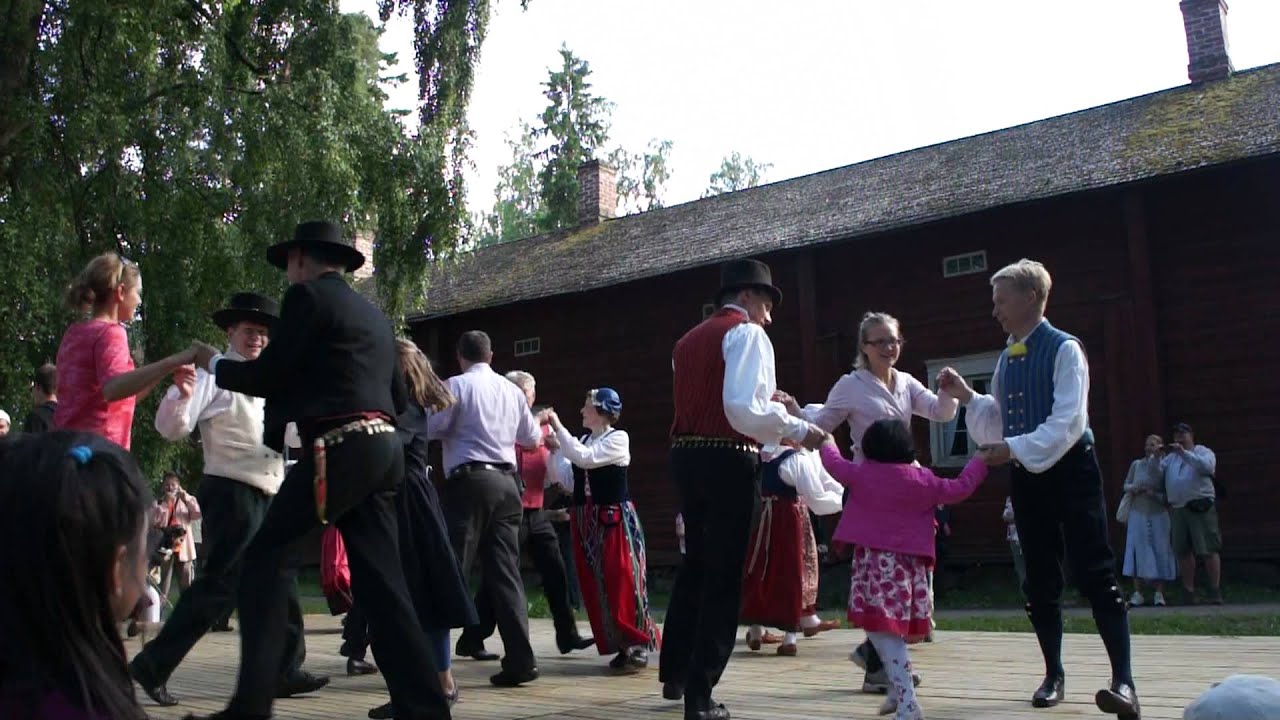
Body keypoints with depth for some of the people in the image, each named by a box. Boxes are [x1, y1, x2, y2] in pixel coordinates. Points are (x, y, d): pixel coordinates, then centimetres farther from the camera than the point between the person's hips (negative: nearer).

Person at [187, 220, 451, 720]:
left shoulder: (308, 295, 0)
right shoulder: (373, 314, 24)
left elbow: (267, 376, -3)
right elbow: (398, 399, 23)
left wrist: (215, 363, 14)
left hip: (340, 450, -8)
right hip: (382, 449, 8)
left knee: (265, 555, -1)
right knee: (380, 579, 6)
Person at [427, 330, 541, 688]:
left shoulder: (456, 385, -1)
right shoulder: (512, 390, 14)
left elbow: (432, 429, -6)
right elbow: (532, 438, 22)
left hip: (469, 481, -5)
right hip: (506, 483, 5)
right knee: (505, 571, 5)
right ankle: (520, 659, 2)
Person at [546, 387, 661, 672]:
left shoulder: (618, 438, -8)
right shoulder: (583, 440, 10)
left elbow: (585, 458, -21)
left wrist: (558, 428, -15)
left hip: (614, 519, -7)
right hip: (585, 520, 7)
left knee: (622, 584, -6)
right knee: (596, 586, 7)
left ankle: (637, 646, 4)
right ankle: (620, 646, 16)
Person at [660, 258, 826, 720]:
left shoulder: (688, 341, 21)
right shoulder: (746, 333, -6)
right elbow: (744, 408, -21)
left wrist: (776, 426, 24)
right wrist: (797, 430, -11)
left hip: (686, 456, 8)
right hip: (727, 461, -8)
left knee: (695, 565, 21)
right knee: (723, 575, -1)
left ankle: (674, 674, 28)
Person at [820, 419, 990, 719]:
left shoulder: (862, 474, -2)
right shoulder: (924, 480, 4)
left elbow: (834, 463, 14)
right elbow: (961, 488, 14)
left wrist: (827, 443, 36)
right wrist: (979, 461, 29)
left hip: (876, 562, -5)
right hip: (911, 562, 5)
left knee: (884, 631, -8)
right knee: (899, 630, 18)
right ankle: (899, 691, 29)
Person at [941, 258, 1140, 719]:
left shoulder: (1064, 349, -10)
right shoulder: (1006, 359, 10)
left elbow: (1068, 423, -19)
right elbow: (997, 425, 15)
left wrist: (1015, 448, -23)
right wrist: (967, 396, 2)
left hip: (1068, 469, -7)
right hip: (1025, 475, 7)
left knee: (1095, 574, -8)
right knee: (1040, 580, 11)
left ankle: (1123, 681, -5)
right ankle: (1053, 675, 23)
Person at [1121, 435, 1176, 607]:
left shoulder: (1163, 467, 0)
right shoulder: (1136, 464, 8)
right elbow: (1126, 486, 14)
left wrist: (1154, 494, -18)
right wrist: (1134, 488, -7)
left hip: (1158, 515, -2)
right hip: (1138, 514, 2)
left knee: (1159, 551, -2)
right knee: (1137, 551, -2)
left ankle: (1159, 593, 3)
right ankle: (1137, 593, 2)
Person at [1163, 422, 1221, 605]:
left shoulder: (1203, 452, 7)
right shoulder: (1170, 457, 21)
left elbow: (1207, 466, -15)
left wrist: (1184, 453, -19)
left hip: (1200, 507, -5)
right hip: (1177, 509, 5)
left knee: (1209, 550, -7)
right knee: (1183, 552, 5)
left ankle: (1215, 591, -1)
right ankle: (1189, 592, 11)